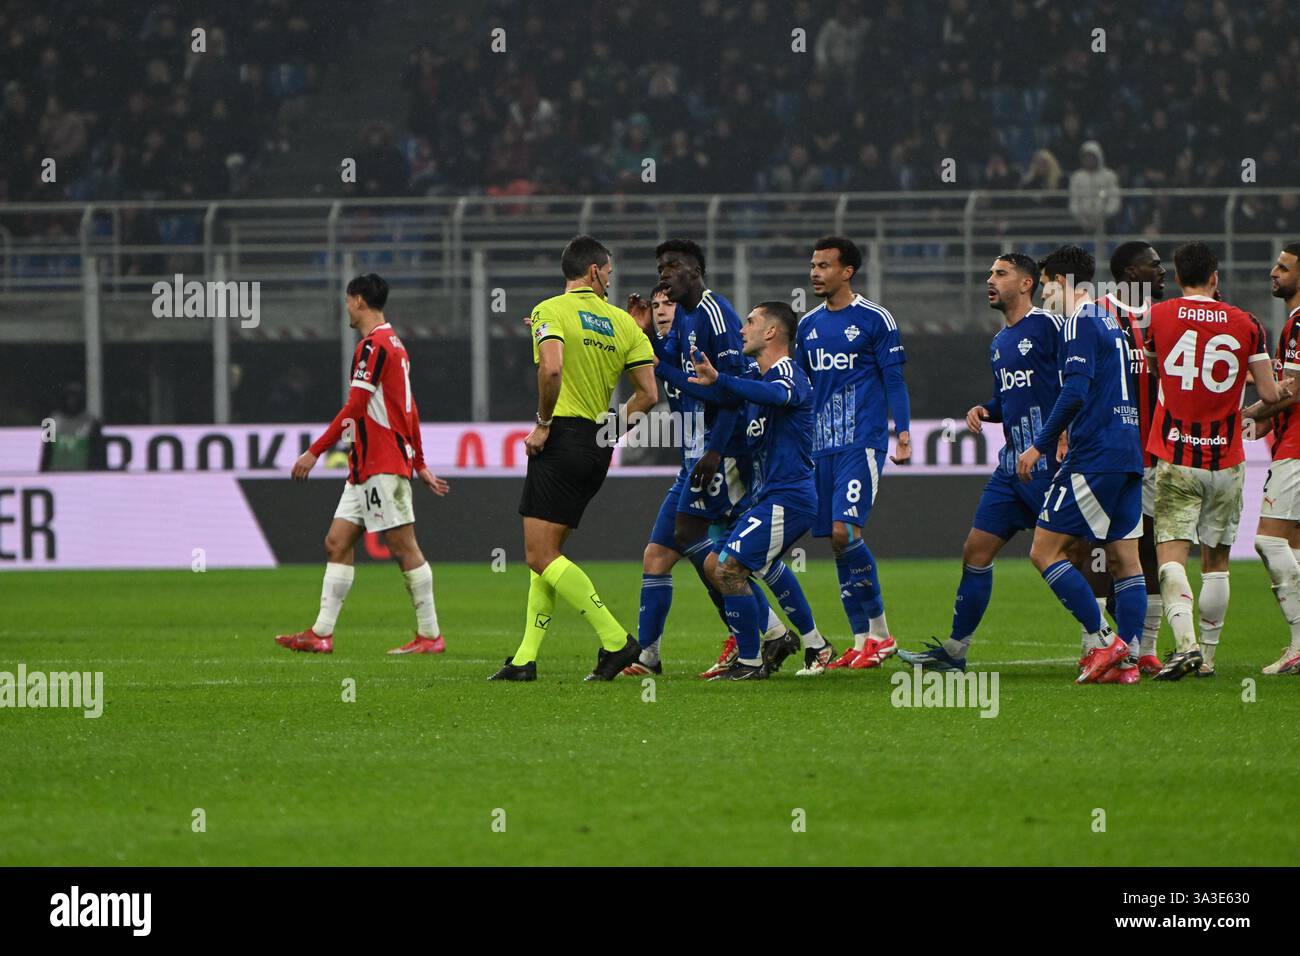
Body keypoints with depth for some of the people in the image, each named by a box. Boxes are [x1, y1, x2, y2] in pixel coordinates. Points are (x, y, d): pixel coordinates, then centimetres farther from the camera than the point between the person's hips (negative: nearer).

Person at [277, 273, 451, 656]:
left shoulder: (373, 345, -13)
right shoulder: (394, 344, 18)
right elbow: (410, 410, 23)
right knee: (337, 542, 6)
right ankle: (321, 633, 4)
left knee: (403, 546, -6)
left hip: (383, 466, -10)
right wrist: (420, 464, 27)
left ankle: (430, 635, -3)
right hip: (366, 467, 10)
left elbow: (354, 408, -19)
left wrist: (314, 452, -18)